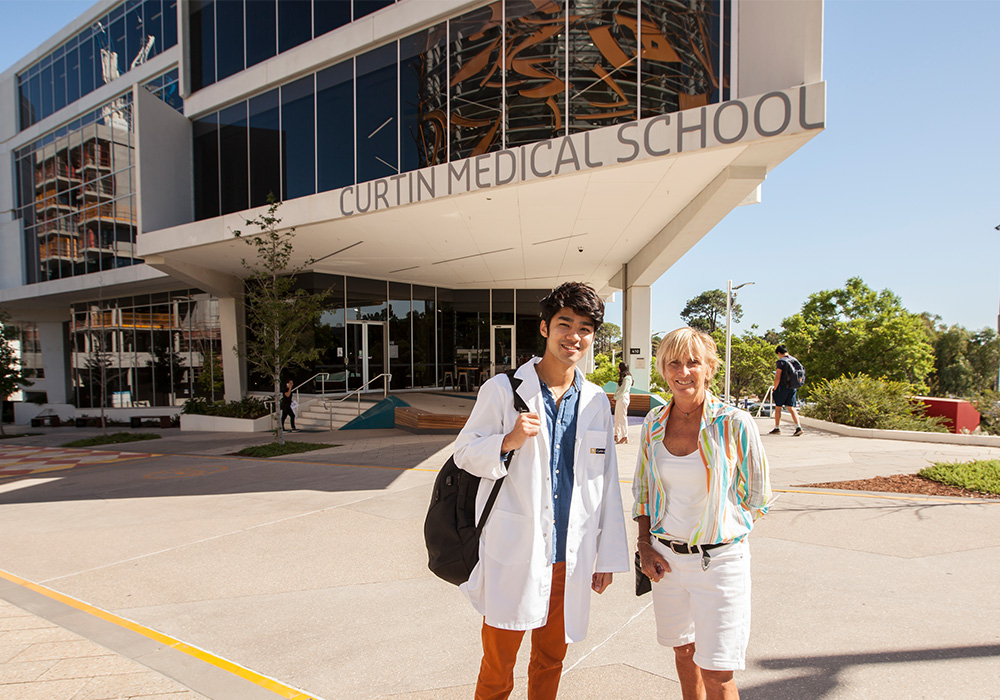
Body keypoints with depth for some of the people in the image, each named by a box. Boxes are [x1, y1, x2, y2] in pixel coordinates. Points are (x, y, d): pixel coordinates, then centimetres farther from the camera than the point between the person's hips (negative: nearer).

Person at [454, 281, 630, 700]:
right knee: (498, 666, 9)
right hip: (513, 555, -3)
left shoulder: (596, 402, 6)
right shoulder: (503, 390, -6)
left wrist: (608, 556, 10)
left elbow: (606, 484, 10)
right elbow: (464, 453, -2)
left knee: (551, 659, 19)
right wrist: (508, 441, -21)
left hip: (571, 557, 4)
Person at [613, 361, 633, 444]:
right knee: (617, 417, 11)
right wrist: (615, 397, 9)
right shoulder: (622, 377, 18)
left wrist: (616, 397, -8)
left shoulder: (627, 378, -11)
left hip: (623, 398, -10)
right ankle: (617, 435, 15)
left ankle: (625, 437, -4)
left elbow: (623, 390, -16)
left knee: (622, 417, -7)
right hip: (619, 399, 10)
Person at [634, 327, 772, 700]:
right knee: (683, 652, 20)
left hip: (719, 560, -4)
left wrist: (716, 529, 0)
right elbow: (642, 488, 12)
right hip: (666, 558, 4)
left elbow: (757, 497, -1)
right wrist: (645, 545, 4)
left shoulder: (735, 424, -12)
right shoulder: (654, 423, 0)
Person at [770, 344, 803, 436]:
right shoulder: (794, 360, 10)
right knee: (791, 408, 6)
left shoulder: (781, 361, -12)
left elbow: (777, 377, -15)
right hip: (793, 388, 6)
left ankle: (777, 428, 10)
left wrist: (775, 388, -5)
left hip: (783, 387, -6)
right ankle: (798, 427, -9)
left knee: (778, 407, 6)